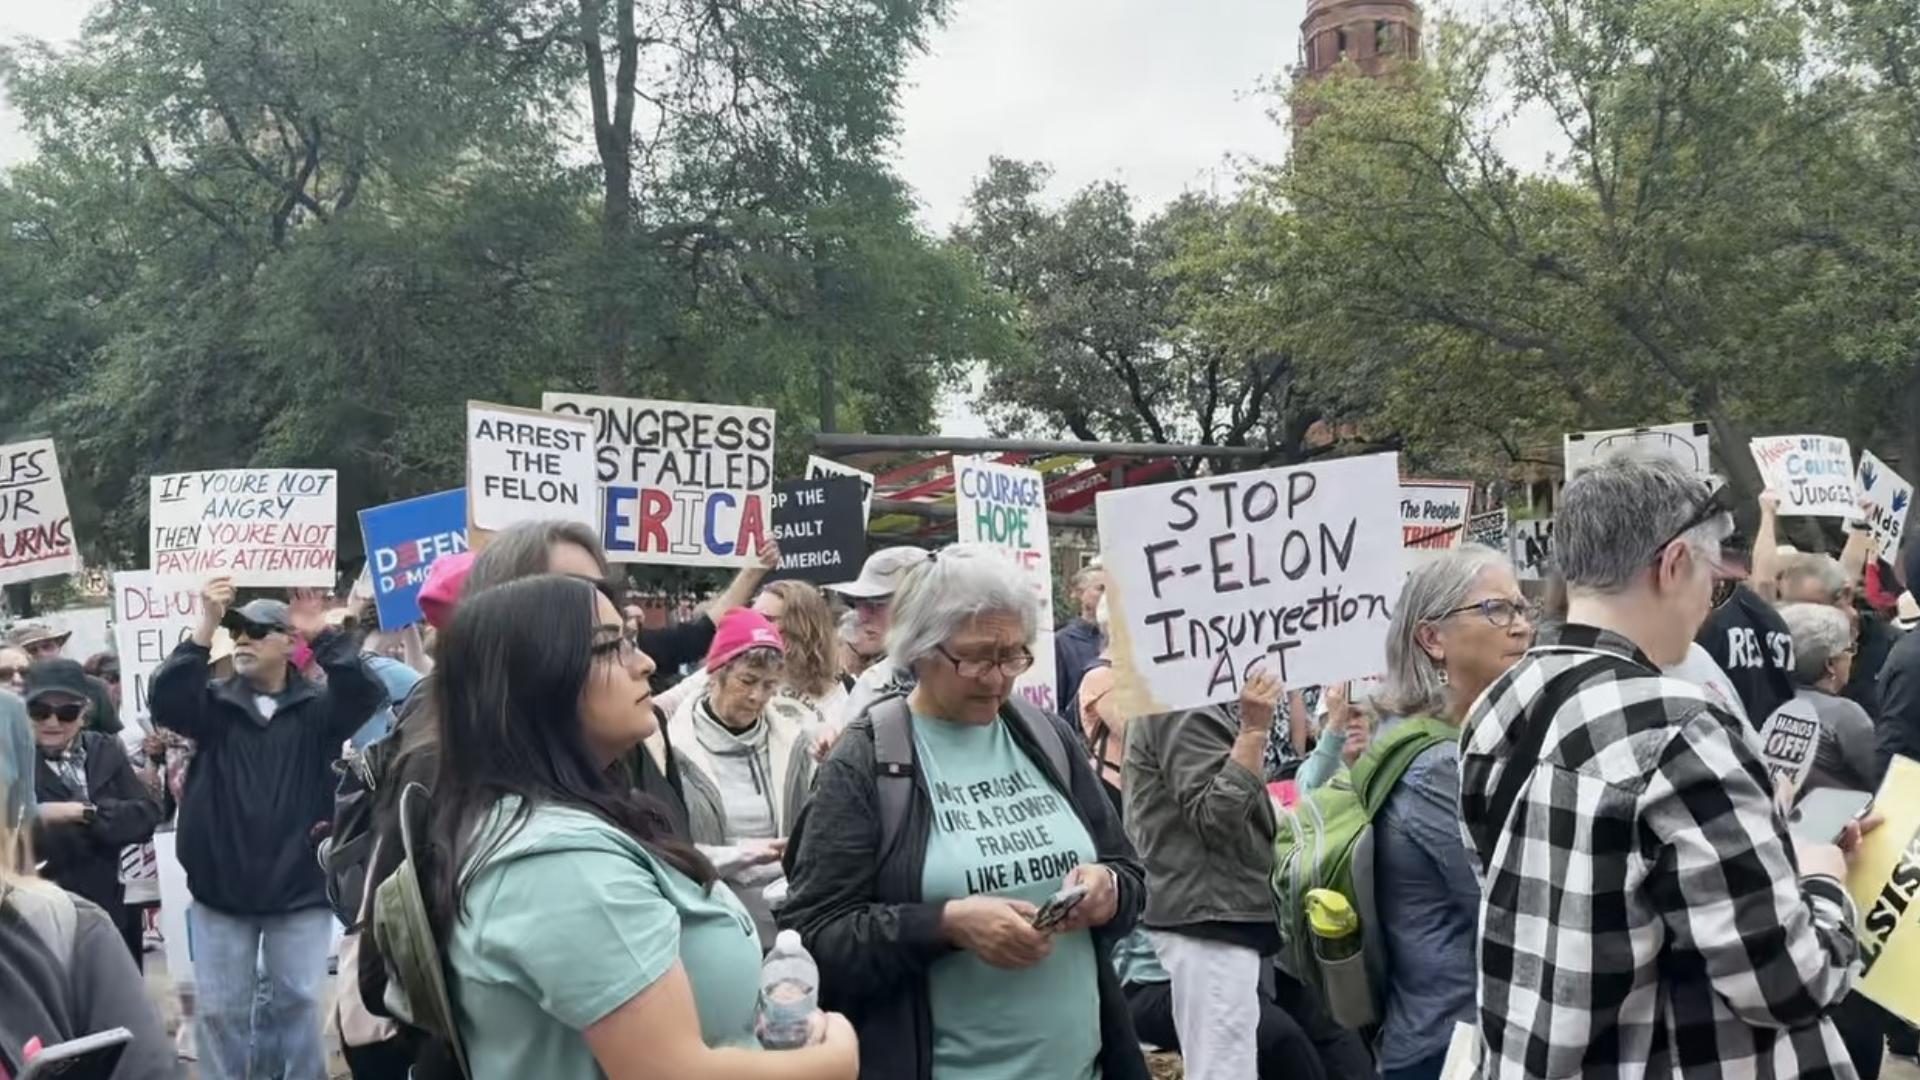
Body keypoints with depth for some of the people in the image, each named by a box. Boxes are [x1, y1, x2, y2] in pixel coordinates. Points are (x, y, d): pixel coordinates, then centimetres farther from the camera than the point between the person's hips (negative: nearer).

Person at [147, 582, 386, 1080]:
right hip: (221, 890, 2)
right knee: (223, 1010, 10)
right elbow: (165, 701, -16)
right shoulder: (214, 703, 3)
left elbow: (366, 693, -18)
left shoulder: (317, 707, -1)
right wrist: (207, 625, -24)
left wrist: (324, 636, -26)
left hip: (300, 889, -1)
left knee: (297, 1004, 7)